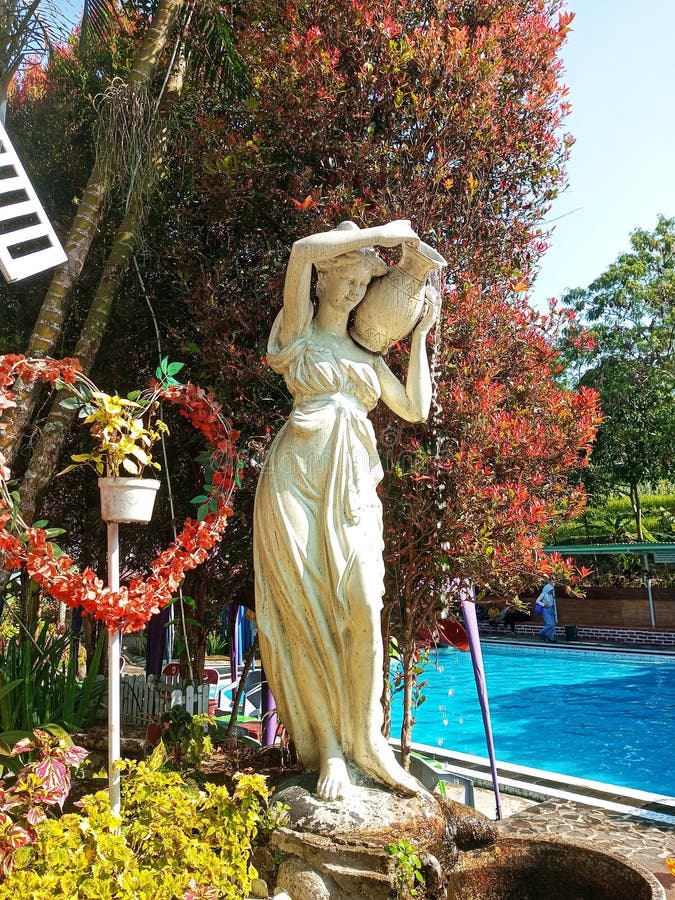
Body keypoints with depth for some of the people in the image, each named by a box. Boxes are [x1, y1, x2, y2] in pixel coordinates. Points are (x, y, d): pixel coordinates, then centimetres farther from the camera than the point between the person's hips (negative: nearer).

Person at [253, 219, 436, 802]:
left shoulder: (368, 355, 26)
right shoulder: (301, 329, 14)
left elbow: (416, 409, 16)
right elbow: (303, 250, -2)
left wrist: (420, 336, 20)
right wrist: (382, 231, 6)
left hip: (353, 485, 4)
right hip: (299, 474, -3)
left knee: (363, 605, -10)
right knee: (309, 608, -7)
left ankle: (368, 741, 0)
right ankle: (329, 748, -1)